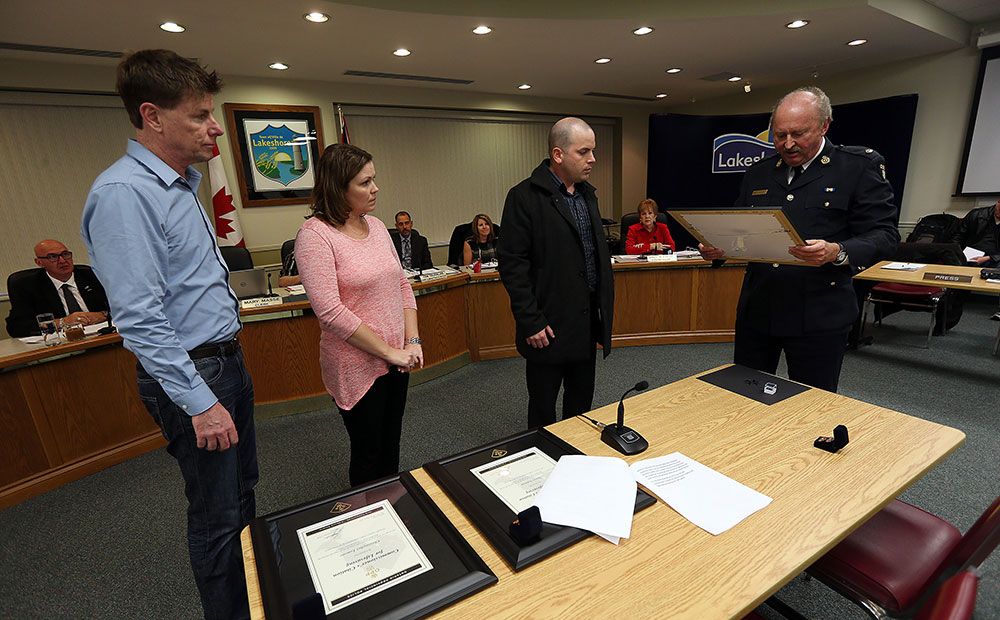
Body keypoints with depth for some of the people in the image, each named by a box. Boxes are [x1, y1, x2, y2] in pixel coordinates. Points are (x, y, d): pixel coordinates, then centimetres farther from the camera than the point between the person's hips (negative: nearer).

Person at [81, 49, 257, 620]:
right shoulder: (125, 193, -19)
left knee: (243, 489, 23)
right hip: (190, 374, -10)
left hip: (227, 360, 10)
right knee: (216, 514, 8)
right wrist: (199, 402, -23)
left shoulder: (182, 187, 11)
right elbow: (140, 319, -24)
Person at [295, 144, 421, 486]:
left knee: (391, 445, 22)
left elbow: (402, 285, 8)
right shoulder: (315, 235, -15)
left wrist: (412, 341, -3)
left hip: (397, 360, 7)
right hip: (357, 366, -6)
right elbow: (330, 311, -21)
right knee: (368, 453, 12)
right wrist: (389, 351, -17)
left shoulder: (376, 226, 6)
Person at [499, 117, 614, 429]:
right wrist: (531, 321, -17)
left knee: (582, 403, 20)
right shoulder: (525, 197, -12)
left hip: (588, 322, 7)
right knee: (543, 409, 11)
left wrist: (605, 306, 13)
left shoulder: (587, 194, 12)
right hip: (549, 327, -7)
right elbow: (511, 264, -16)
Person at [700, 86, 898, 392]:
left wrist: (837, 253, -25)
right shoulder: (758, 172, 11)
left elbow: (884, 235, -5)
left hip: (818, 317, -4)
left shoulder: (860, 166, -2)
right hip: (756, 310, 4)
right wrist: (717, 248, -6)